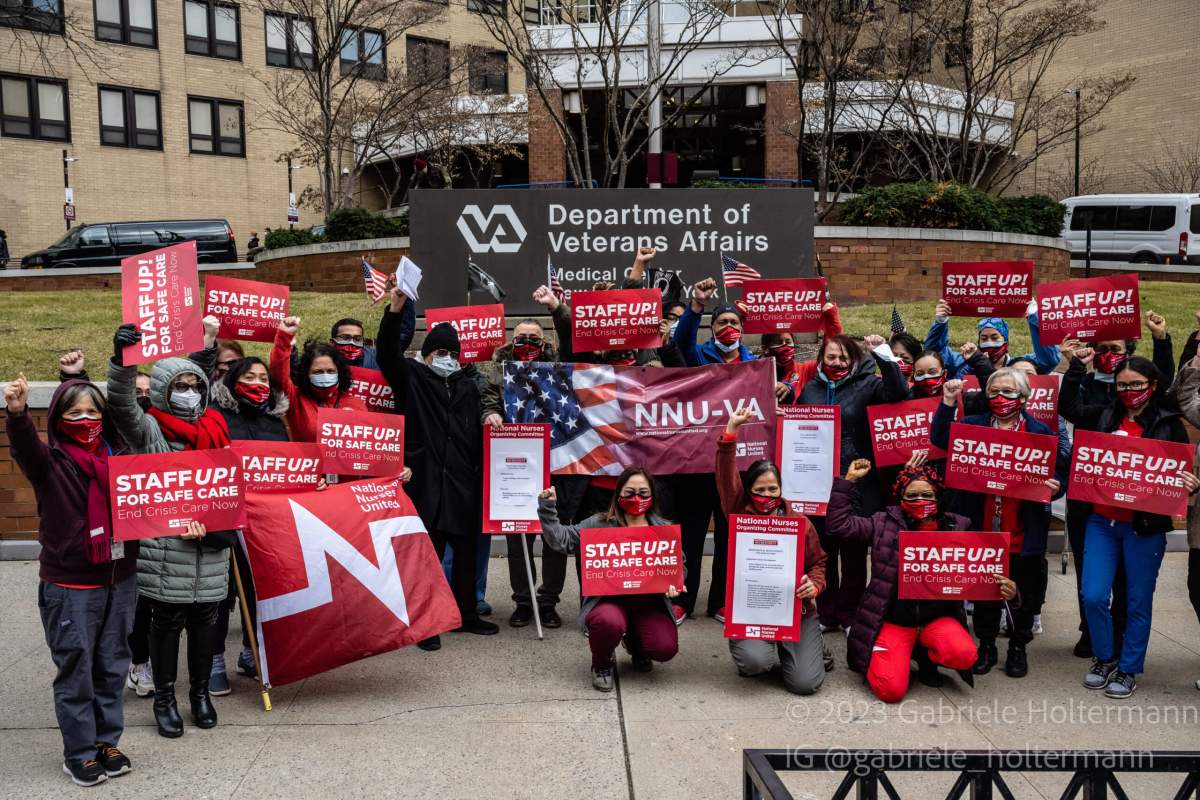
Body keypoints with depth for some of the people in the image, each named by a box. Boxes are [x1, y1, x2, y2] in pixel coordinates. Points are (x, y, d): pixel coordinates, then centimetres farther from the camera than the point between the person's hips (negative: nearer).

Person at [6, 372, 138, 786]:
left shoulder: (117, 454, 7)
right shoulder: (50, 460, -5)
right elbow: (24, 446, -28)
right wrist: (17, 414, -49)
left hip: (119, 579, 4)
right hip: (69, 585, -4)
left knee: (112, 667, 13)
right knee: (75, 669, 4)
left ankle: (107, 742, 27)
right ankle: (79, 753, 17)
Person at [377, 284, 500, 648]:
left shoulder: (469, 386, 15)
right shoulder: (412, 379, 3)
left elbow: (482, 431, 22)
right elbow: (388, 353, -13)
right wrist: (395, 311, -26)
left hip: (465, 485, 5)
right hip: (427, 483, -5)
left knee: (467, 552, 14)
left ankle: (466, 614, 28)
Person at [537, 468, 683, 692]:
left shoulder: (664, 529, 10)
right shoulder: (599, 524, 3)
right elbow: (561, 540, -2)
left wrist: (674, 583, -9)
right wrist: (547, 508, -12)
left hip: (650, 602, 3)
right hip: (608, 599, -3)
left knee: (665, 648, -20)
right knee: (609, 622, -38)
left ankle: (635, 643, 22)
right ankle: (602, 665, 2)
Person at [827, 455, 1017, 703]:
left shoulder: (957, 527, 2)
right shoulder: (884, 523, 0)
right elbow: (838, 524, -3)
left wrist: (1004, 589, -14)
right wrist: (849, 480, -5)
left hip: (937, 617, 2)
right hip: (893, 620, -2)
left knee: (964, 654, -30)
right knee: (891, 690, -20)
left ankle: (925, 656, 6)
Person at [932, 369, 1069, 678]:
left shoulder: (1040, 432, 2)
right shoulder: (974, 424, 5)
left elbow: (1059, 472, 4)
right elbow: (941, 439, -10)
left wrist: (1055, 486, -18)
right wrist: (948, 403, -20)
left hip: (1023, 533, -1)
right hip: (982, 528, 1)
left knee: (1024, 592, 11)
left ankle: (1018, 647, 29)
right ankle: (986, 646, 27)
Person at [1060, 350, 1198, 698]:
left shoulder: (1169, 423, -3)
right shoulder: (1105, 415, 6)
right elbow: (1067, 408, 5)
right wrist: (1078, 367, 0)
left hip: (1145, 526, -2)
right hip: (1102, 520, 3)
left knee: (1138, 602, 7)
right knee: (1093, 596, 1)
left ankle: (1128, 669, 22)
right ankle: (1103, 658, 23)